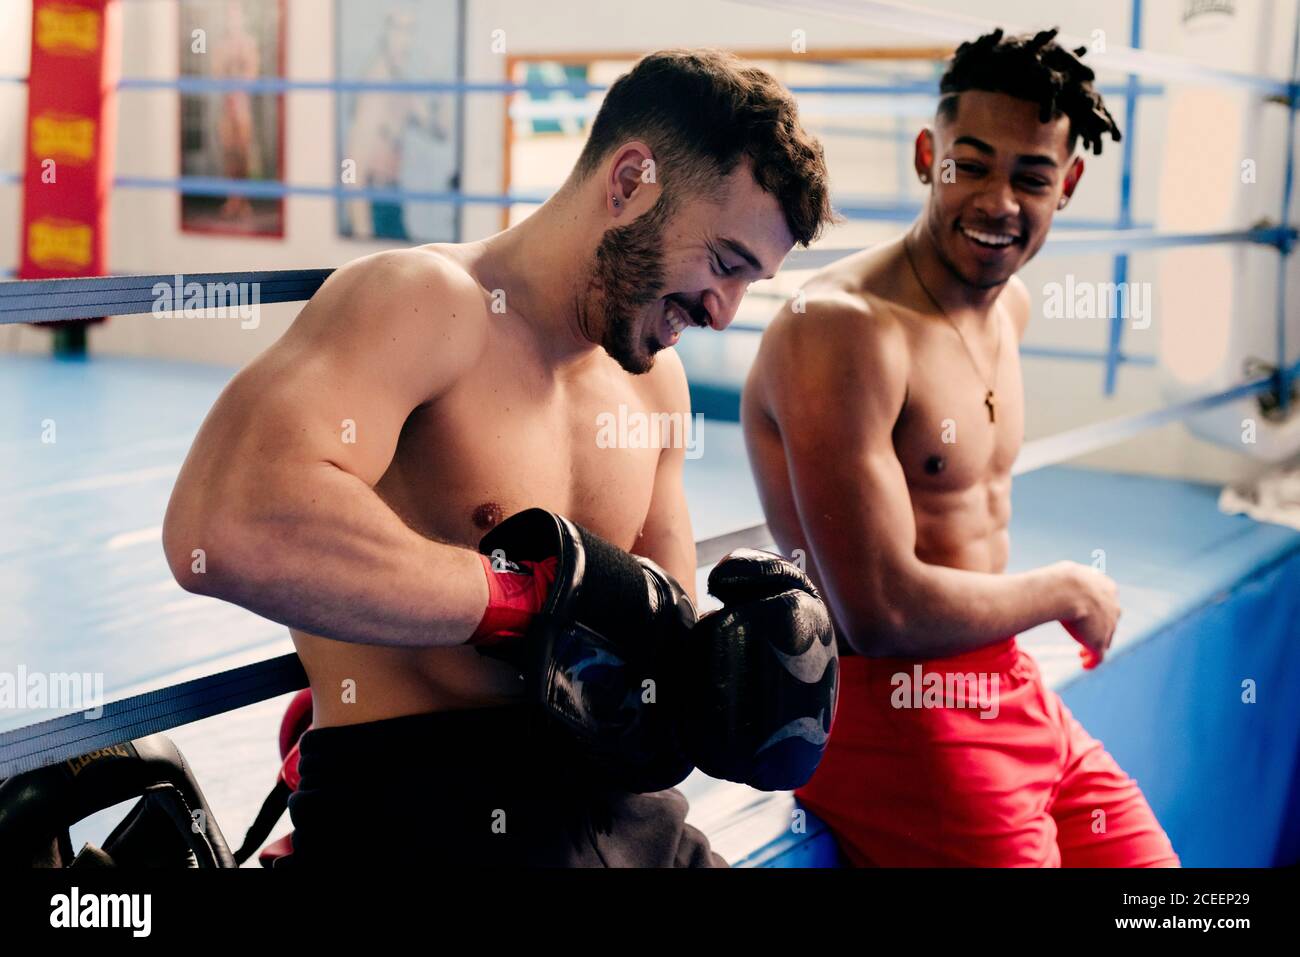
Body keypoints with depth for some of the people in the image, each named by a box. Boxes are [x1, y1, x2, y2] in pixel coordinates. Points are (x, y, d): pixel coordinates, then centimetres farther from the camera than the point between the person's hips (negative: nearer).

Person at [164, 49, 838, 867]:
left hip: (622, 809, 7)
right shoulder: (423, 302, -12)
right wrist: (538, 585, -22)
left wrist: (725, 673, -4)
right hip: (426, 817, -7)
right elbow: (225, 530, -31)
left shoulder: (655, 375, 13)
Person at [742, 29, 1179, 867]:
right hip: (888, 710, -8)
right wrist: (1067, 591, -10)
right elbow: (879, 612, -24)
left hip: (1010, 691, 9)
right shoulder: (844, 331, -20)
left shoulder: (1012, 305, 8)